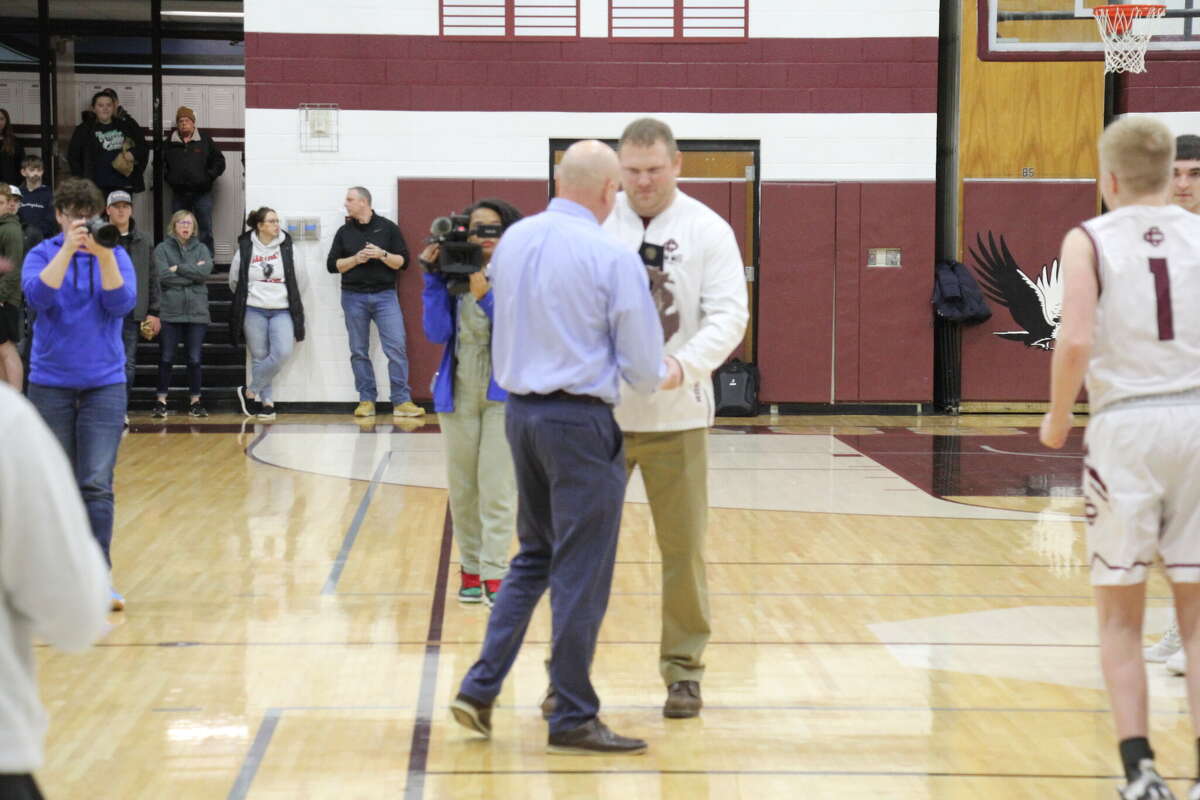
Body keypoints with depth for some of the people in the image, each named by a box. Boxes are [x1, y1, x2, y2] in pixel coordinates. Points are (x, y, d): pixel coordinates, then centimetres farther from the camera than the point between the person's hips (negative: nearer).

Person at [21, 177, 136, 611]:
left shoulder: (115, 255, 2)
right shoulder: (42, 254, 1)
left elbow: (122, 303, -12)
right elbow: (37, 296, -17)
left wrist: (103, 255, -22)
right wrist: (68, 249, -23)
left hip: (104, 384, 0)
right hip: (50, 384, 1)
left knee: (97, 485, -8)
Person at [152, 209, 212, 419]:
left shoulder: (201, 249, 11)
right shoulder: (163, 248, 4)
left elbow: (205, 271, -7)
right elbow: (164, 276, -10)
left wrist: (178, 268, -8)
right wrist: (193, 272, -7)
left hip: (197, 312, 2)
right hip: (170, 311, -2)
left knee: (195, 360, 5)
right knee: (166, 359, 1)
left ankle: (195, 401, 14)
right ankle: (161, 401, 8)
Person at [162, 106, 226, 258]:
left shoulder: (205, 140, 3)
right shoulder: (170, 143, 8)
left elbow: (219, 161, 5)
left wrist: (208, 177, -3)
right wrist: (168, 178, 4)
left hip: (202, 193, -2)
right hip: (179, 193, 2)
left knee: (205, 229, -2)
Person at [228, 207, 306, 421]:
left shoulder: (287, 248, 2)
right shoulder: (245, 249, 0)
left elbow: (299, 279, 11)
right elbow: (234, 280, 13)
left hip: (282, 311, 1)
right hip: (254, 312, 0)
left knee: (282, 353, -16)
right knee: (259, 357, 0)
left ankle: (250, 391, -1)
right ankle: (266, 402, 9)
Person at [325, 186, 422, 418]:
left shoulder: (387, 228, 4)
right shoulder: (344, 232, 10)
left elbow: (403, 261, 2)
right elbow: (332, 265, 6)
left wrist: (382, 255, -14)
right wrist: (356, 259, -8)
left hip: (385, 295, -2)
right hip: (353, 297, 2)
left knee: (396, 348, -10)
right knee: (359, 351, 3)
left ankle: (401, 401, -8)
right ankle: (366, 401, 10)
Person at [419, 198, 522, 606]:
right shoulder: (453, 276, 3)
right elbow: (437, 332, -4)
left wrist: (486, 297, -24)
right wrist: (434, 279, -9)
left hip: (504, 393, -3)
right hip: (459, 392, 4)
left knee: (496, 486, -9)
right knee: (462, 488, 10)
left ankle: (494, 573, -6)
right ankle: (470, 567, 22)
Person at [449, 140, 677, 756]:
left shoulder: (511, 241, 5)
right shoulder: (612, 258, -13)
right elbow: (641, 367, -8)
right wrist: (666, 377, 13)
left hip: (520, 411, 7)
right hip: (580, 421, -7)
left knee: (533, 558, 19)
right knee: (580, 574, 2)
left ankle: (480, 688, 13)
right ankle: (572, 719, 9)